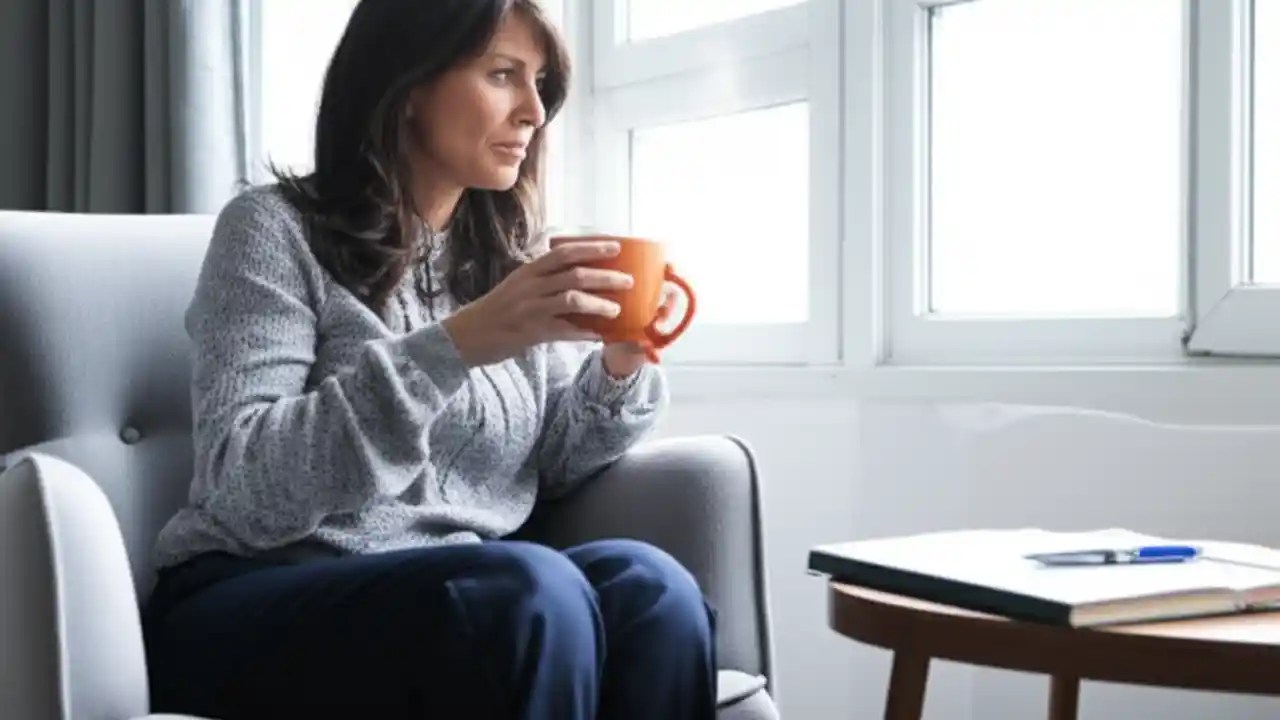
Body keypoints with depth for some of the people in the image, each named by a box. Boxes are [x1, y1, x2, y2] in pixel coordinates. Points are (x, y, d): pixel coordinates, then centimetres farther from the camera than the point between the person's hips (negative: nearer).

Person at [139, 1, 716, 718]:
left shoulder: (514, 253, 13)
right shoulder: (275, 230, -4)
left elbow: (547, 468, 11)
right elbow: (242, 488, -17)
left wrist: (619, 369, -9)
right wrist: (455, 346, -25)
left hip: (468, 598, 5)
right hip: (258, 608, -4)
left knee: (648, 589, -28)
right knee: (533, 593, -34)